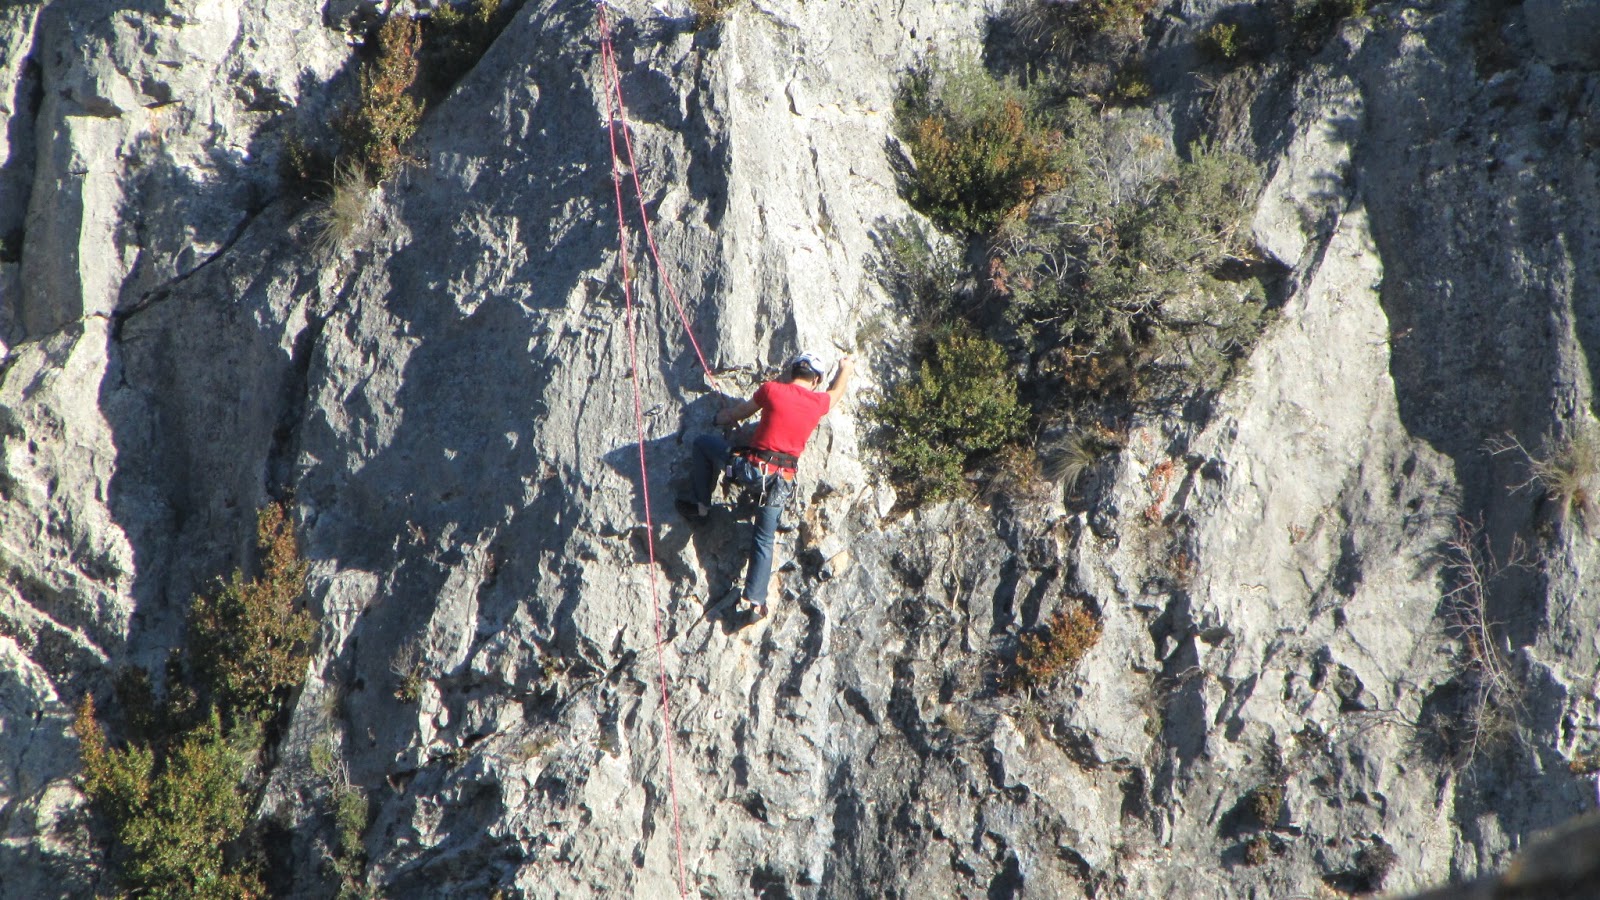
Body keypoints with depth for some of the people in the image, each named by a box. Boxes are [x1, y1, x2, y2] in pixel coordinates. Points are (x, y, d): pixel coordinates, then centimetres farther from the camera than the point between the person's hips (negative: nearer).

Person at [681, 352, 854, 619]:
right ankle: (755, 598, 7)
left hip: (753, 468, -3)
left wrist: (721, 418, 37)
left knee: (703, 443, 19)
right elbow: (836, 393, 29)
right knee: (764, 539, 15)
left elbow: (741, 412, 14)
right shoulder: (819, 402, 4)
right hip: (782, 481, 3)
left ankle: (700, 504, 21)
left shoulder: (772, 390, -4)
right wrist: (845, 369, 51)